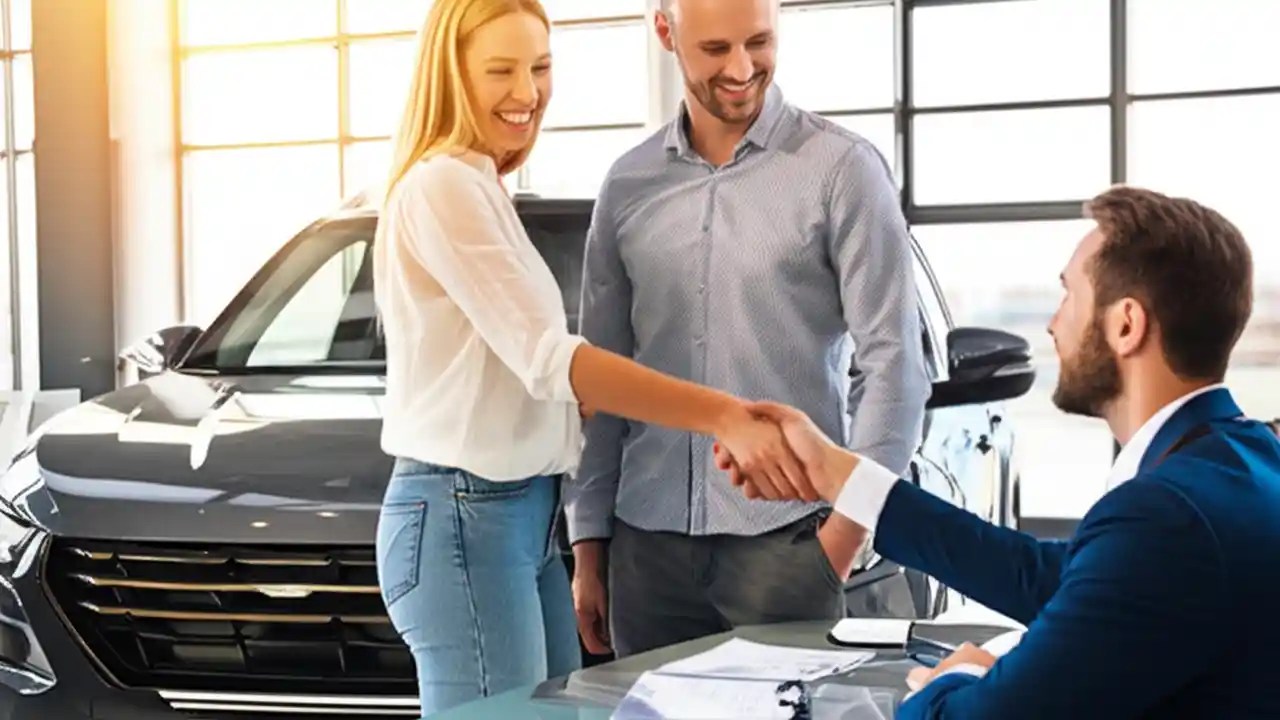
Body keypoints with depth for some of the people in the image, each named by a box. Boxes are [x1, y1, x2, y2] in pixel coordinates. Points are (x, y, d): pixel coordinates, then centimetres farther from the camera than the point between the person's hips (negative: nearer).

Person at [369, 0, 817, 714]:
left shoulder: (482, 190, 17)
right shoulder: (442, 186, -14)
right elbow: (547, 357, -23)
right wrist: (724, 416, -29)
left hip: (524, 511, 9)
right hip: (465, 517, -9)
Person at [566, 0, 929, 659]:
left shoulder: (840, 169, -4)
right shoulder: (628, 185, 9)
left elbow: (892, 363, -6)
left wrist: (843, 532, -11)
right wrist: (589, 543, 9)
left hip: (785, 538, -3)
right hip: (647, 544, 4)